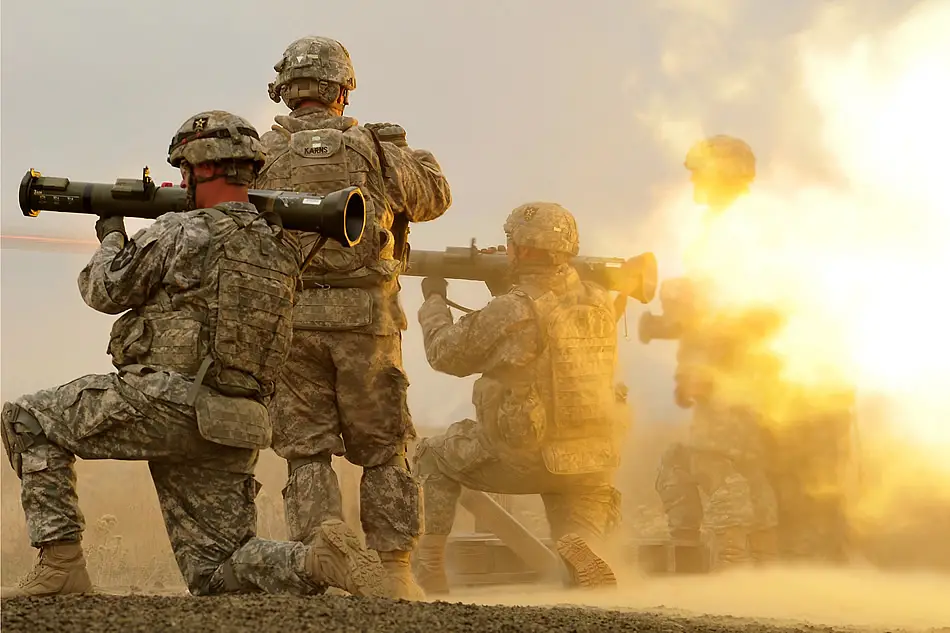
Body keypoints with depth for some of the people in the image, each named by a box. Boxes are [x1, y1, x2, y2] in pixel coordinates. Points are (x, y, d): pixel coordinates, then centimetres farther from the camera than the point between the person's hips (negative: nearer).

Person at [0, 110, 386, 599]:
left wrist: (111, 237, 22)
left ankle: (61, 563, 3)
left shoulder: (181, 233, -8)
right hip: (233, 429, 7)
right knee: (218, 574, 11)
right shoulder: (281, 248, 12)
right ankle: (319, 561, -16)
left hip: (166, 402, -7)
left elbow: (104, 291, 3)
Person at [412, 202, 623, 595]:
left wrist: (434, 299, 17)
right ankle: (580, 553, -12)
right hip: (595, 465, 4)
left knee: (435, 457, 21)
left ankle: (429, 570, 18)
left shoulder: (512, 311, -15)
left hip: (525, 459, -4)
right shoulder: (600, 304, 3)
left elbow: (445, 354, 0)